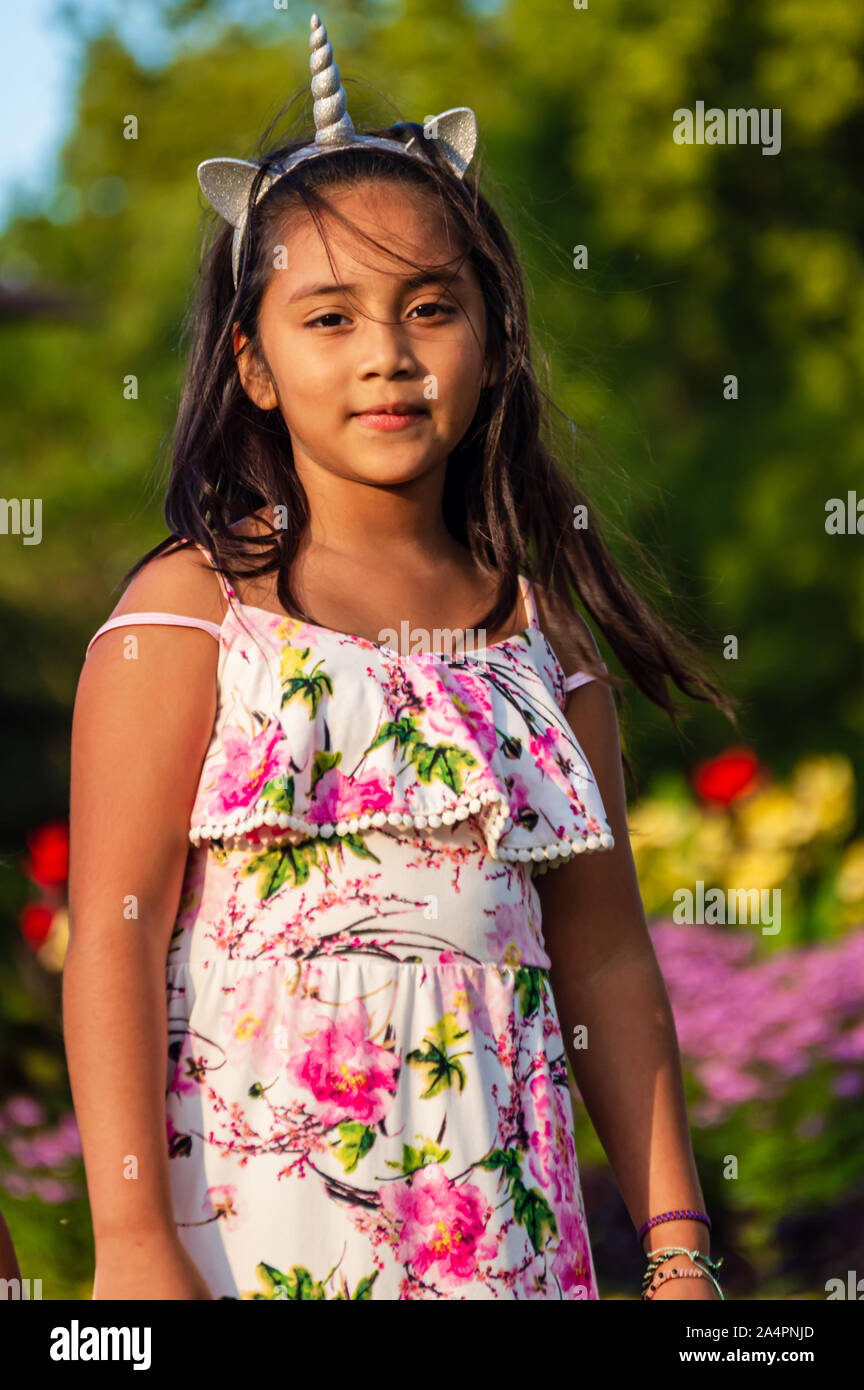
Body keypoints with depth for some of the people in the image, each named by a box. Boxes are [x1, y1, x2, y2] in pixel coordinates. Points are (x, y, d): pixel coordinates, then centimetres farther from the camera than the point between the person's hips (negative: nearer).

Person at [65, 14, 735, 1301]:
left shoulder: (540, 636, 9)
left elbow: (607, 960, 12)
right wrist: (132, 1239, -14)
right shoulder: (191, 613, -3)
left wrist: (676, 1244, 9)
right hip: (253, 1221, -4)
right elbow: (113, 930, -7)